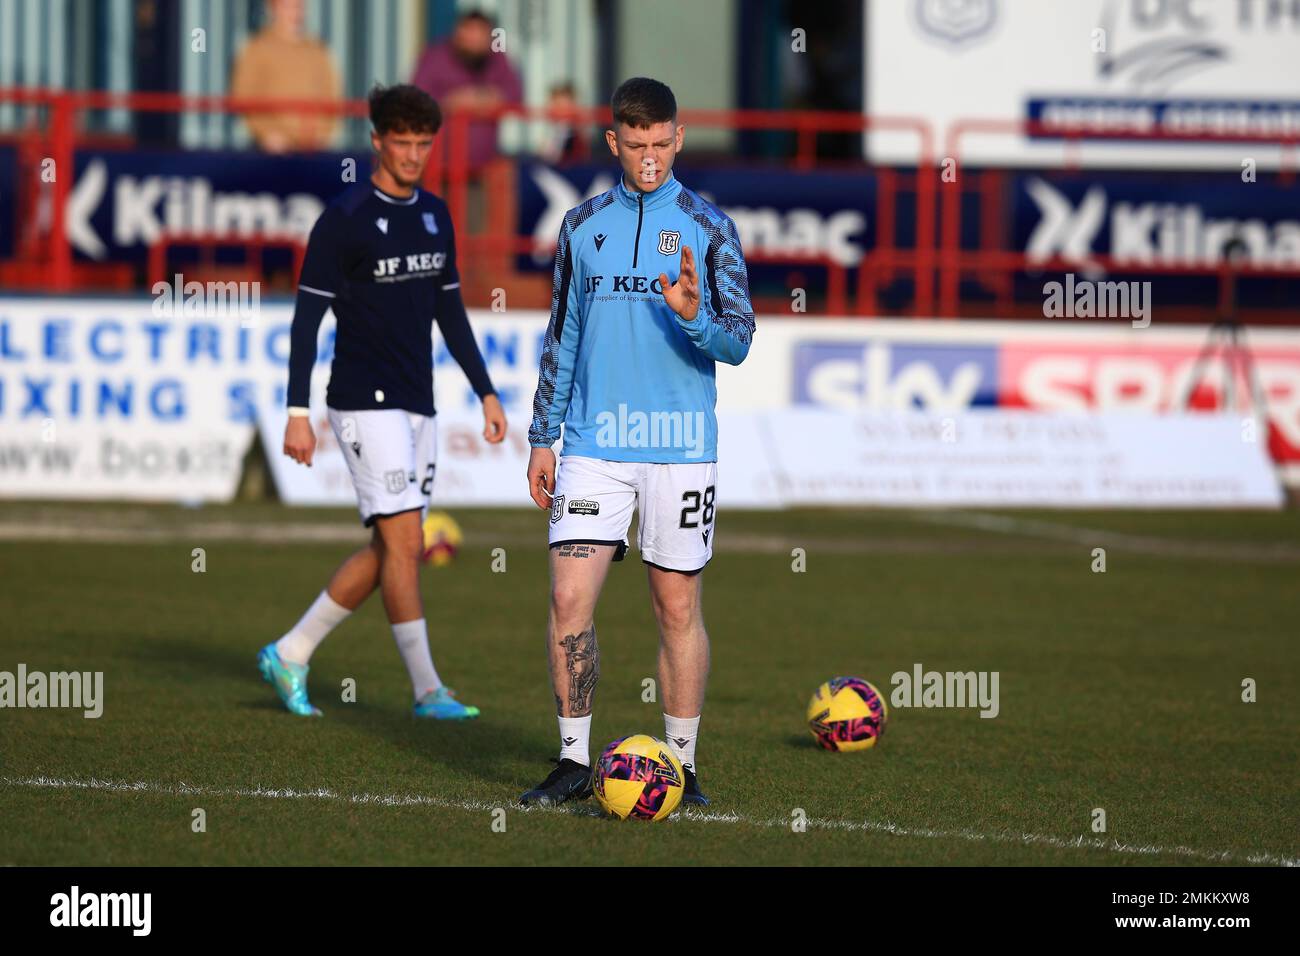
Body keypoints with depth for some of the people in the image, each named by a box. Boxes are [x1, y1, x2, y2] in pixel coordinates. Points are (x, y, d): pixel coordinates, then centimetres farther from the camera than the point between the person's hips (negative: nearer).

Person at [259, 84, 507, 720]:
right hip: (366, 404, -8)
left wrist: (485, 392, 16)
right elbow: (306, 318, -9)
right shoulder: (344, 220, -9)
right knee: (403, 542, -11)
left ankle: (289, 655, 18)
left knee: (387, 553, 7)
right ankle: (428, 691, -7)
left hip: (416, 406, 8)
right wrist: (297, 414, -14)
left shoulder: (434, 215, 12)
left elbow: (450, 311, 21)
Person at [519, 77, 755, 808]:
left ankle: (682, 766, 11)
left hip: (681, 446, -2)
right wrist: (543, 436, 14)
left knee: (679, 606, 2)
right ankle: (575, 761, 2)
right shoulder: (584, 226, 10)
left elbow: (739, 342, -2)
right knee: (571, 597, -7)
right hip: (595, 442, 2)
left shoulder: (708, 227, 1)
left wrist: (693, 317, -23)